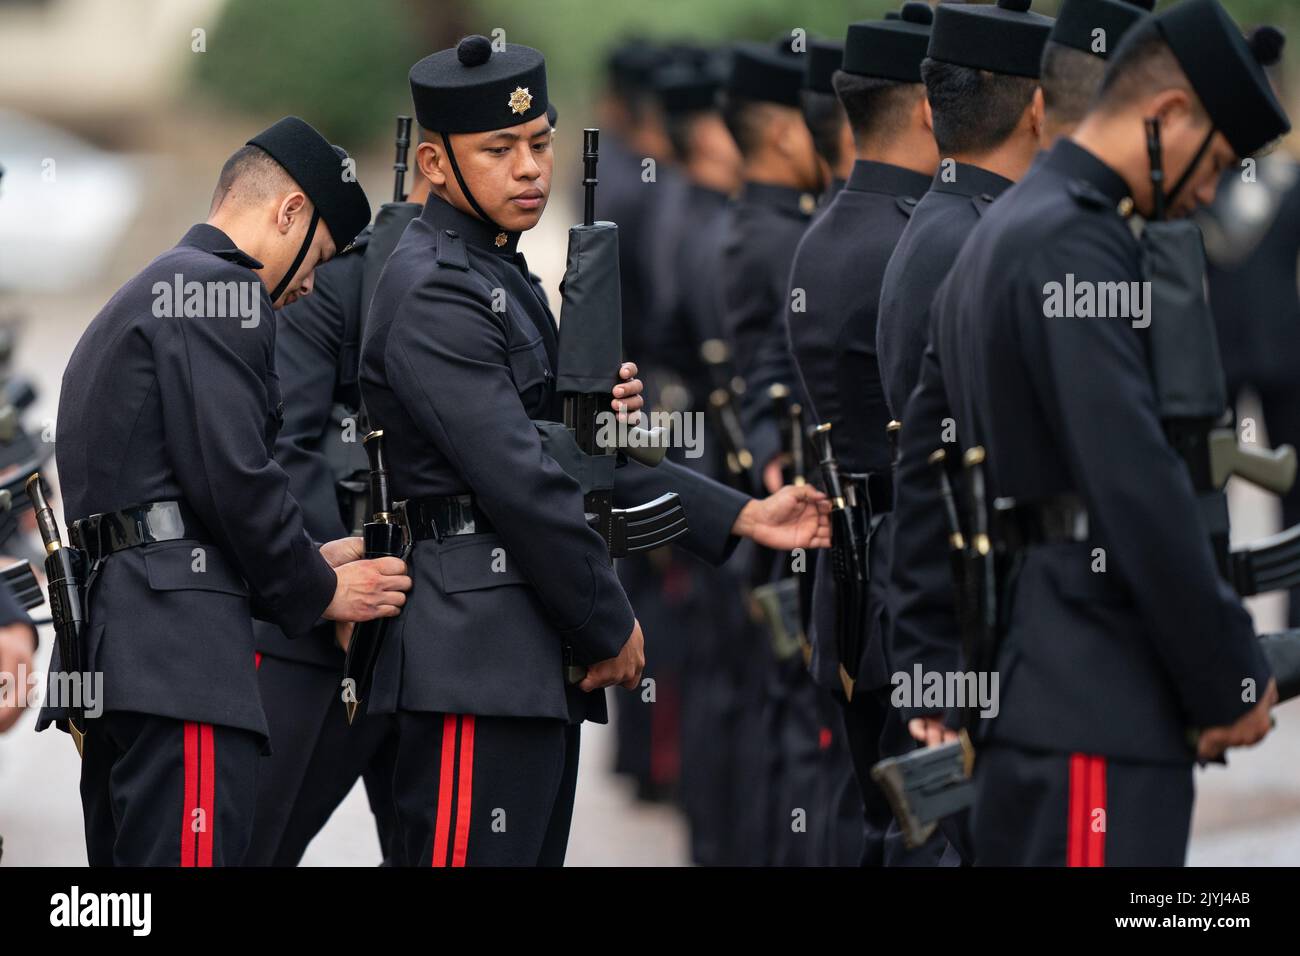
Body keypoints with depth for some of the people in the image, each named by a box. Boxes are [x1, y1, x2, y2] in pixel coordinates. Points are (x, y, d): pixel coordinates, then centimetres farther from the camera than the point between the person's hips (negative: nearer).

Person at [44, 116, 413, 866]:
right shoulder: (220, 288, -5)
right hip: (179, 643, -11)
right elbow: (231, 473, -14)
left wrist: (304, 564, 18)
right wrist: (318, 591, 0)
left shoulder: (142, 298, 27)